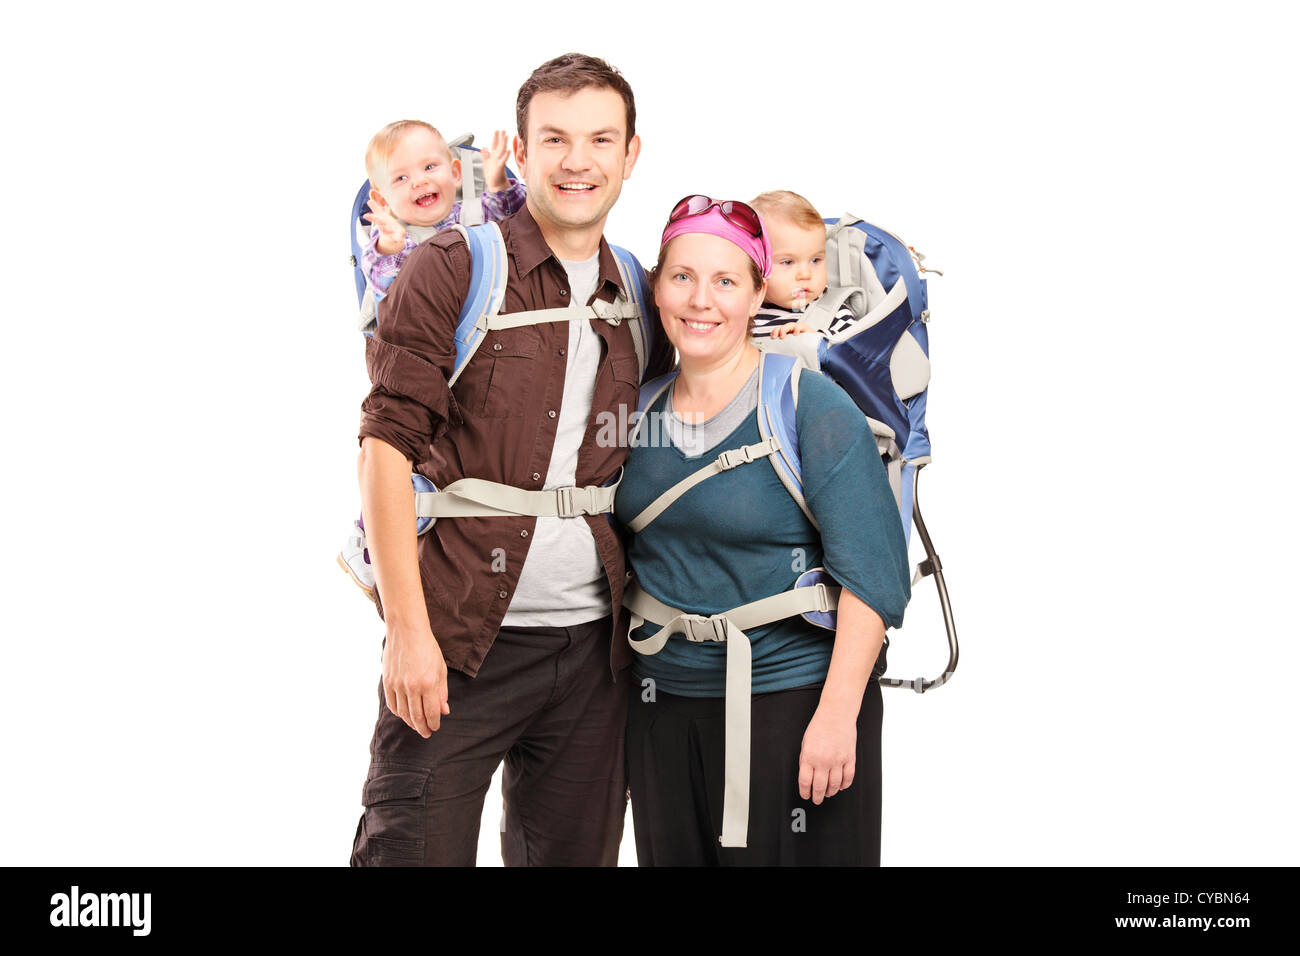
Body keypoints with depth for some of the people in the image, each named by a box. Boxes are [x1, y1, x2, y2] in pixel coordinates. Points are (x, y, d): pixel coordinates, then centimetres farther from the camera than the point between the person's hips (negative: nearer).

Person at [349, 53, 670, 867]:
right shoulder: (454, 269, -4)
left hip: (593, 646, 5)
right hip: (458, 638, -4)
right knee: (414, 847, -3)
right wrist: (407, 628, -14)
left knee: (577, 852, 12)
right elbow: (388, 444, -9)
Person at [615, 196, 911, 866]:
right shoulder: (640, 407, 5)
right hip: (664, 702, 5)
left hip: (794, 698, -5)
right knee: (673, 858, 14)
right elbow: (616, 547, 17)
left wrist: (838, 712, -19)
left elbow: (872, 572, -15)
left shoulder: (811, 406, -11)